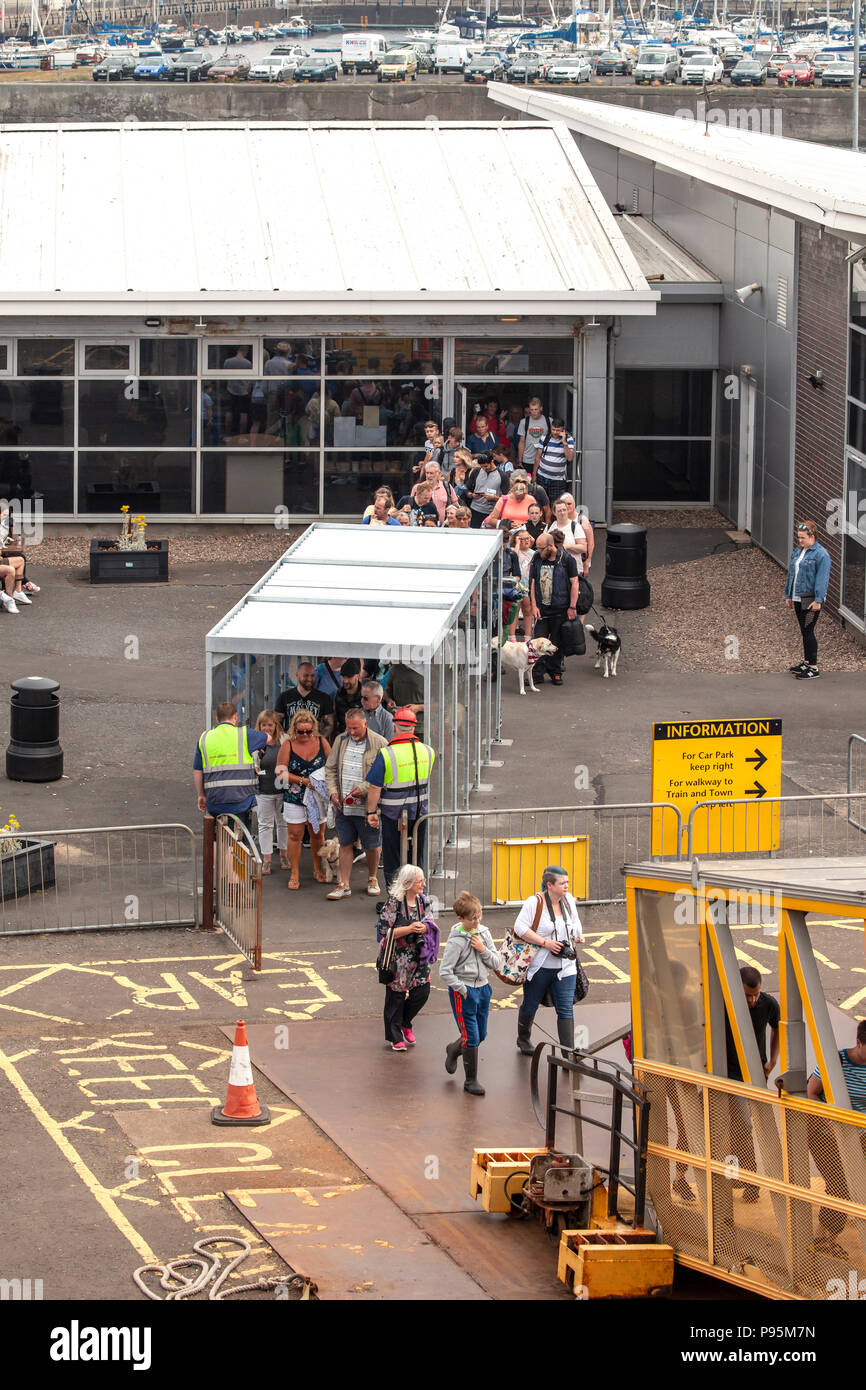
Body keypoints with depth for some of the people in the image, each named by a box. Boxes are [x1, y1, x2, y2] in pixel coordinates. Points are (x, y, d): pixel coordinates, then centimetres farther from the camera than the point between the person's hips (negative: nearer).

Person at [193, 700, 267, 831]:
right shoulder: (245, 735, 1)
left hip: (215, 801, 3)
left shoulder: (204, 738, 10)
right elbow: (268, 738, 19)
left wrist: (201, 795, 22)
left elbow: (197, 771, 12)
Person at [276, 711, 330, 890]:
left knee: (317, 834, 10)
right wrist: (303, 780, -17)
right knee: (295, 835, 1)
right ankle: (294, 874, 9)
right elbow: (281, 773, -7)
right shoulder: (288, 746, -5)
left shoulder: (322, 742, 0)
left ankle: (318, 869, 26)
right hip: (295, 798, -2)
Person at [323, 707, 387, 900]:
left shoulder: (379, 743, -8)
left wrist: (365, 788, -18)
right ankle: (344, 885, 12)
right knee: (345, 844, 7)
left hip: (368, 808, -4)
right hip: (344, 806, 4)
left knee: (372, 847, 8)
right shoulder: (340, 741, 6)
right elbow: (330, 769, 14)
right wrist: (332, 791, 0)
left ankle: (372, 880, 29)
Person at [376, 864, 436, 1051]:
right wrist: (409, 929, -24)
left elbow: (429, 922, 11)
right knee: (396, 996, 4)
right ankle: (394, 1037, 19)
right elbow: (384, 930, -18)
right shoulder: (394, 904, -17)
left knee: (422, 992, 3)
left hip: (419, 955, 6)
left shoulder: (423, 900, 2)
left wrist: (424, 928, -14)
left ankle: (405, 1024, 31)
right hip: (398, 957, -6)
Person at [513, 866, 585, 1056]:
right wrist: (545, 942, -22)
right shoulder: (534, 903, -14)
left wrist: (578, 935, 2)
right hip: (539, 967, -4)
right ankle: (524, 1039, 40)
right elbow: (520, 928, -19)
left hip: (565, 967, 4)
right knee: (530, 1006, 15)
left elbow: (575, 922, 23)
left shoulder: (568, 900, 5)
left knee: (566, 1010, -5)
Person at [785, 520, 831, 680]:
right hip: (798, 598, 8)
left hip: (811, 599, -8)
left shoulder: (821, 554, -12)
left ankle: (813, 667, -3)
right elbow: (791, 574, 20)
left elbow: (822, 578, -16)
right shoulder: (797, 552, 13)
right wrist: (788, 595, 19)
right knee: (804, 632, 16)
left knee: (808, 631, -8)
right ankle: (806, 662, 27)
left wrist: (818, 600, -21)